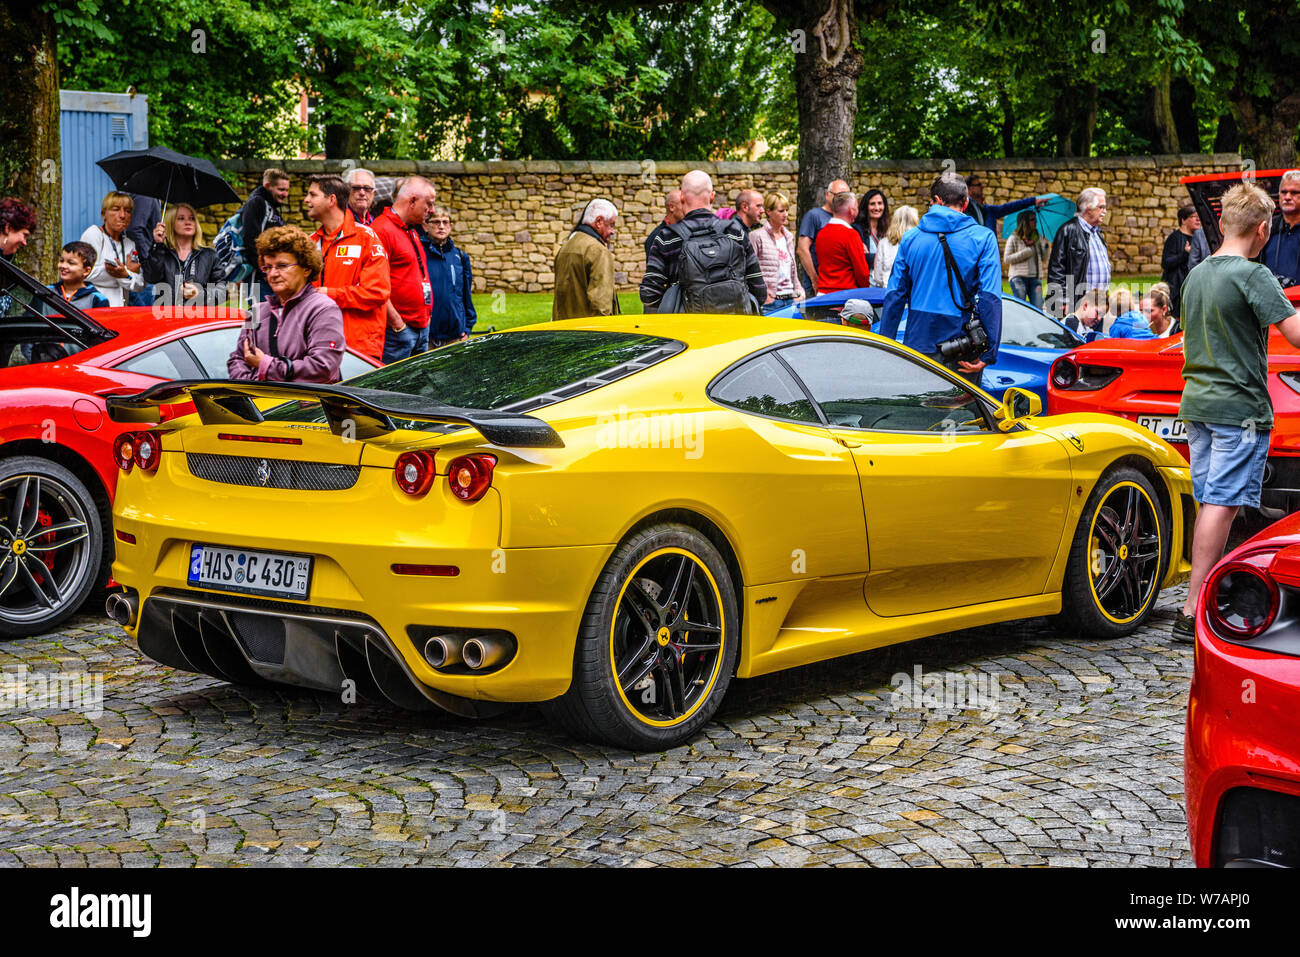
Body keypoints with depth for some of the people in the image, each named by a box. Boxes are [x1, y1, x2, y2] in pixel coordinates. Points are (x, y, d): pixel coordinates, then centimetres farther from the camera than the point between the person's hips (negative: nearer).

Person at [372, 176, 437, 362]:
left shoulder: (412, 231, 19)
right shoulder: (382, 230, -13)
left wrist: (425, 317, 18)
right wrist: (397, 324, -18)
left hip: (422, 327, 10)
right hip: (397, 331, -10)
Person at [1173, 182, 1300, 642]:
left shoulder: (1196, 274, 12)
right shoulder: (1253, 276, -13)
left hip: (1196, 401, 8)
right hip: (1239, 406, -8)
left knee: (1209, 503, 13)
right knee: (1221, 506, -9)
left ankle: (1205, 595, 19)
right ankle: (1193, 612, -12)